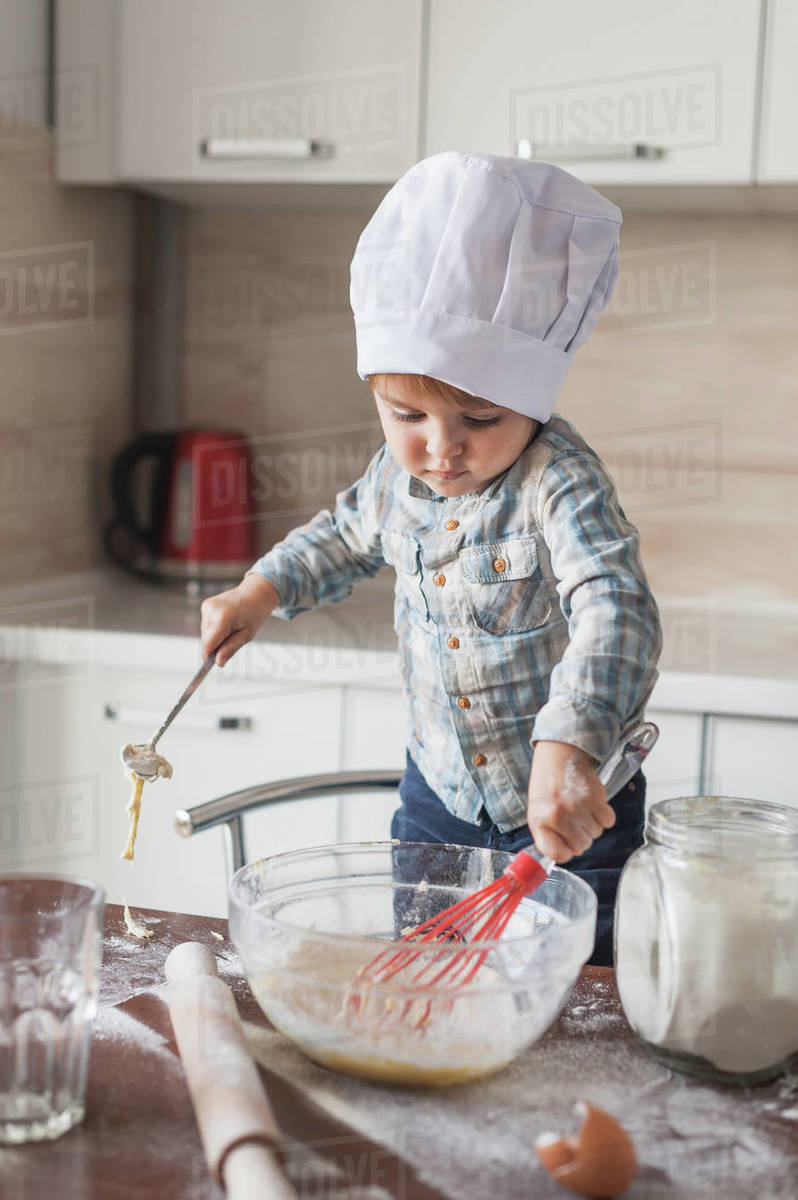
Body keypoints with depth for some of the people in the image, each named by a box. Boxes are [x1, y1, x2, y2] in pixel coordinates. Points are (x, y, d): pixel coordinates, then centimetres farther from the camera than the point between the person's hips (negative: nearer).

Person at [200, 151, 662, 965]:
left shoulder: (559, 482, -26)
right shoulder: (398, 472, -5)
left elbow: (614, 612, -41)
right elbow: (349, 536, 19)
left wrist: (567, 749, -55)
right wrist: (261, 591, 7)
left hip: (570, 808, -5)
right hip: (439, 793, 6)